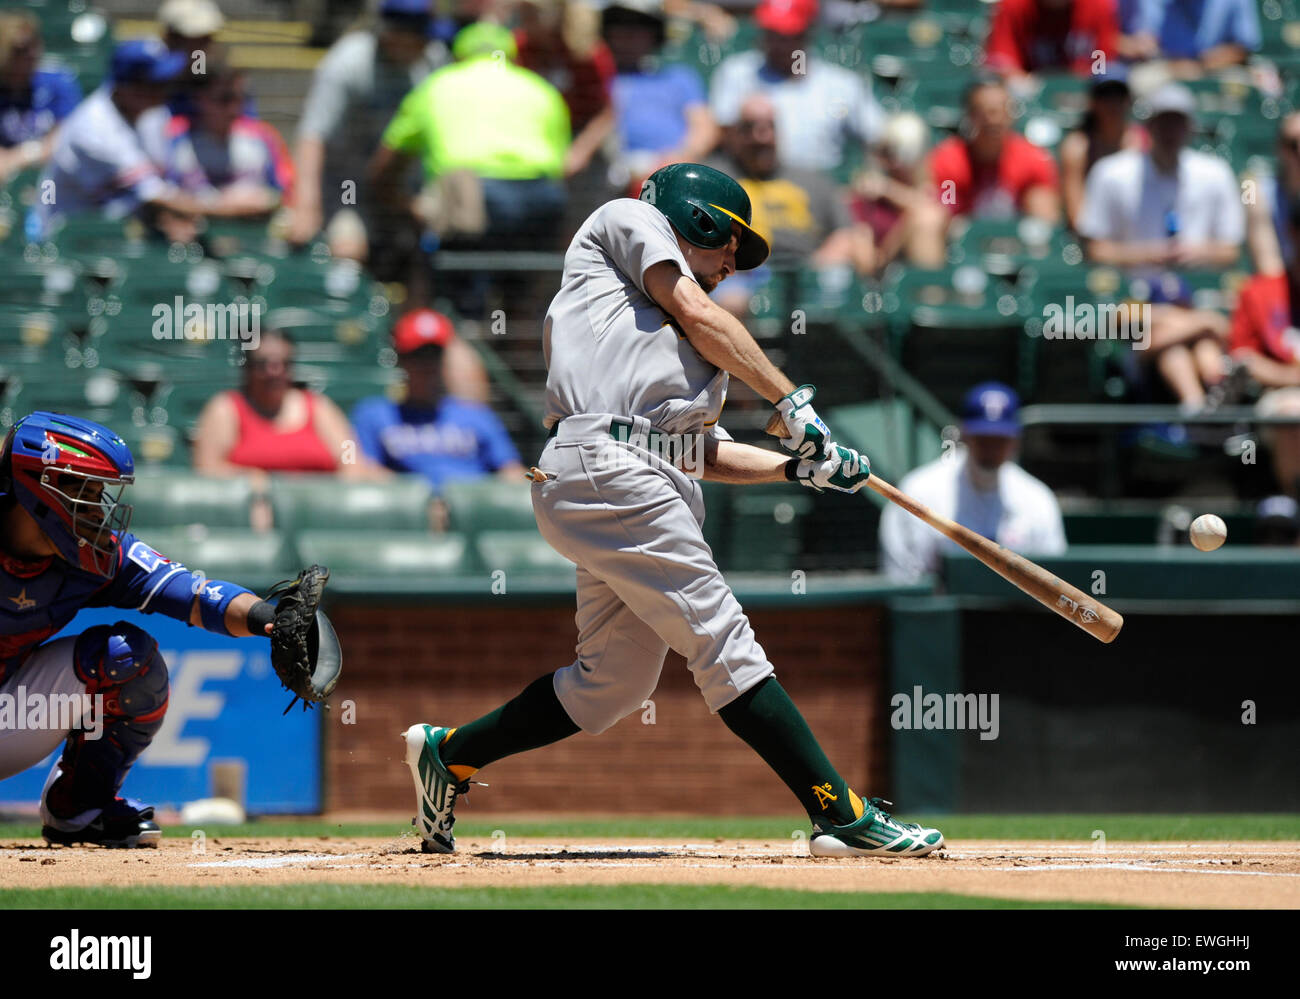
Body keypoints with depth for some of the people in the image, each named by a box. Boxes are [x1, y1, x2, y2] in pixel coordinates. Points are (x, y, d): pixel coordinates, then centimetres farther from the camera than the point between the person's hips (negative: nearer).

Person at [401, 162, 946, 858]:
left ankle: (448, 752, 20)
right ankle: (842, 816, -18)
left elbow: (702, 449, 26)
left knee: (613, 682, 8)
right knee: (724, 642, -13)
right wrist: (790, 400, 4)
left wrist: (801, 466, 17)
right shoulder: (628, 220, 14)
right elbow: (697, 313, 0)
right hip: (609, 464, -9)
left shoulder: (666, 331, 34)